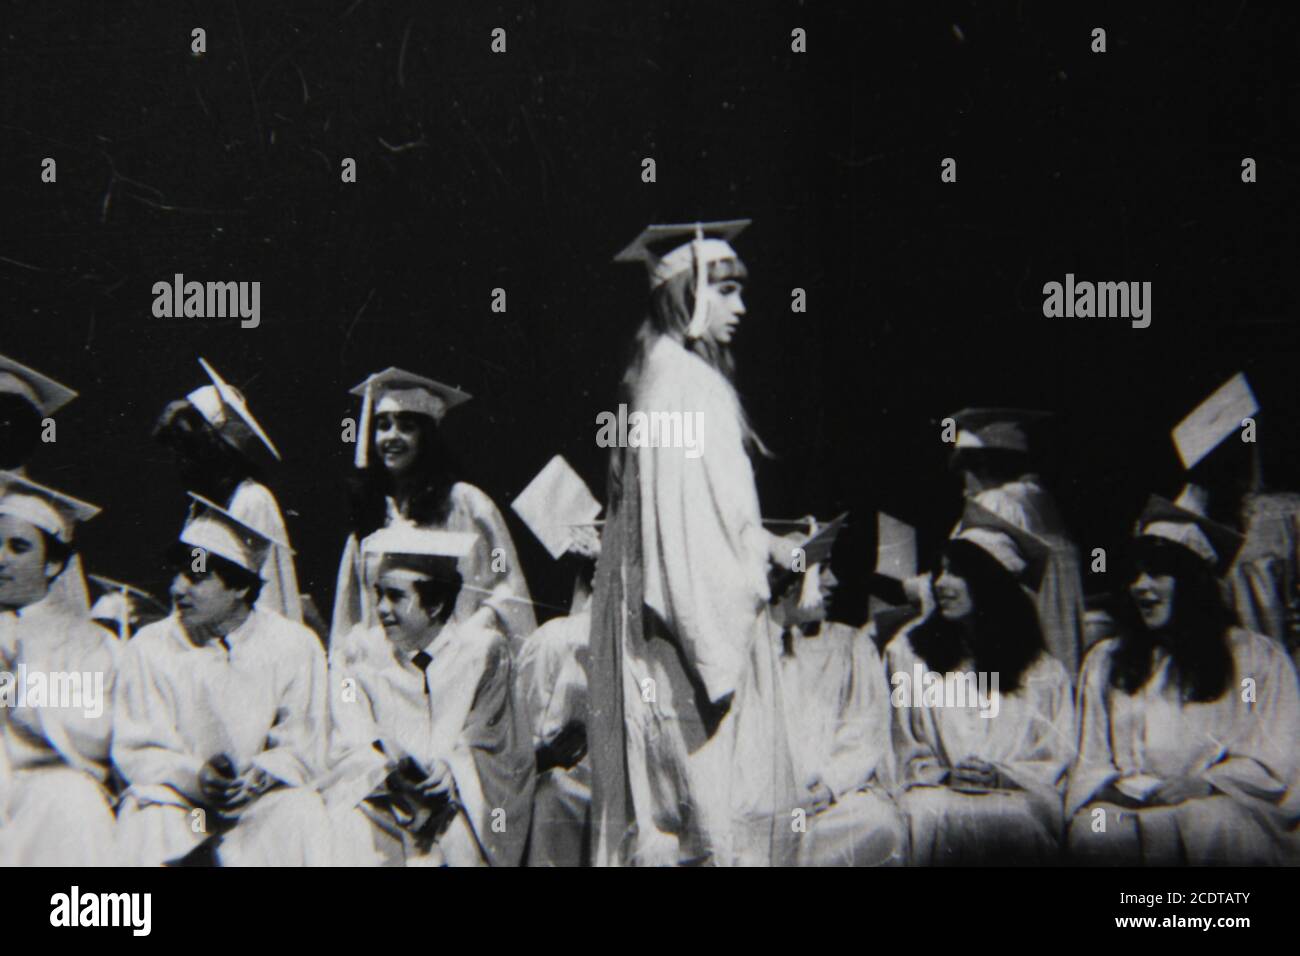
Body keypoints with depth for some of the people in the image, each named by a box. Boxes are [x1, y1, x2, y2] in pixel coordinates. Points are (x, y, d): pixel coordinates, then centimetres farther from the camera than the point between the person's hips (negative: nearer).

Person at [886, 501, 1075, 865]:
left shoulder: (1041, 668, 11)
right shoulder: (908, 651, 13)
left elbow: (1058, 758, 7)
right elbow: (904, 750, 11)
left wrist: (1001, 776, -10)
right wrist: (943, 776, -7)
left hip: (1017, 796, 0)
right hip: (937, 790, 0)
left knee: (1016, 820, -36)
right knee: (930, 812, -35)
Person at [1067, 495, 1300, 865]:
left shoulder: (1259, 656, 14)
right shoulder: (1105, 661, 24)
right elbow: (1091, 763, 17)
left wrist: (1205, 783, -12)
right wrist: (1115, 788, -7)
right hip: (1131, 805, 2)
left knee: (1212, 822, -41)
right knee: (1089, 829, -35)